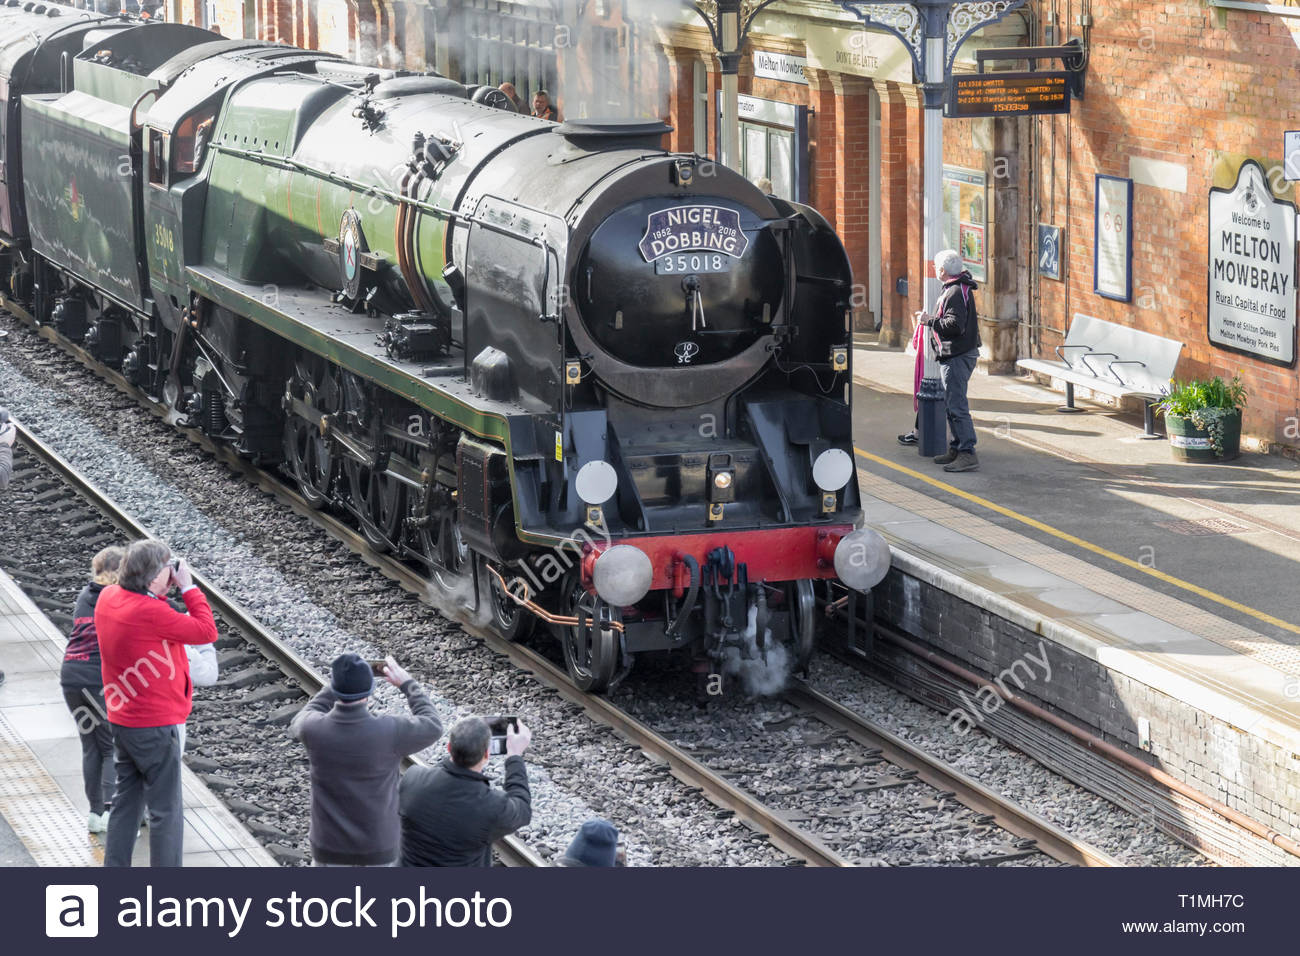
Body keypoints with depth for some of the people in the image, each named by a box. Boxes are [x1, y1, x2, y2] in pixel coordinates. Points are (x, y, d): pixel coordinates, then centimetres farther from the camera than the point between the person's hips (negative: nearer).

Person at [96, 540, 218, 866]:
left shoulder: (108, 598, -1)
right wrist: (188, 587, -11)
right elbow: (207, 631, -18)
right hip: (156, 726, -8)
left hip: (122, 721, 8)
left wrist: (162, 590, 3)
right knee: (166, 811, 2)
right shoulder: (149, 613, -26)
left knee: (126, 802, 20)